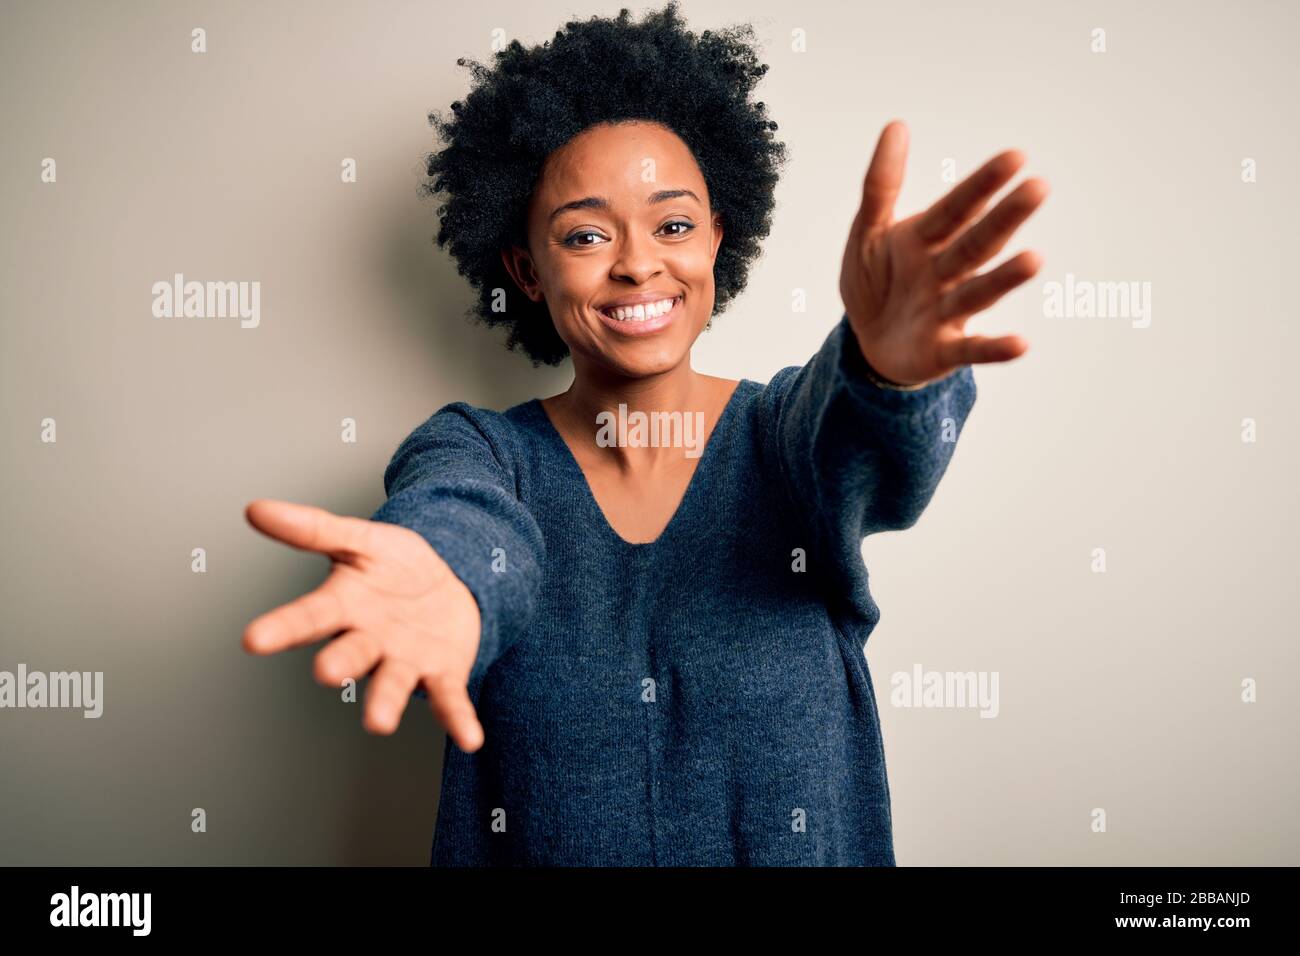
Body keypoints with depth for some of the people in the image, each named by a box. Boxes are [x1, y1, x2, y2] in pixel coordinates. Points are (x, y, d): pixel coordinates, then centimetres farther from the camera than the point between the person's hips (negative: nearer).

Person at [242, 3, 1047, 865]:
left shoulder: (797, 430, -10)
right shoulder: (478, 452, -11)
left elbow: (872, 454, -31)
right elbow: (470, 523, -32)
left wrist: (891, 373, -54)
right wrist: (443, 581, -55)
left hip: (804, 847, 1)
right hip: (531, 845, 0)